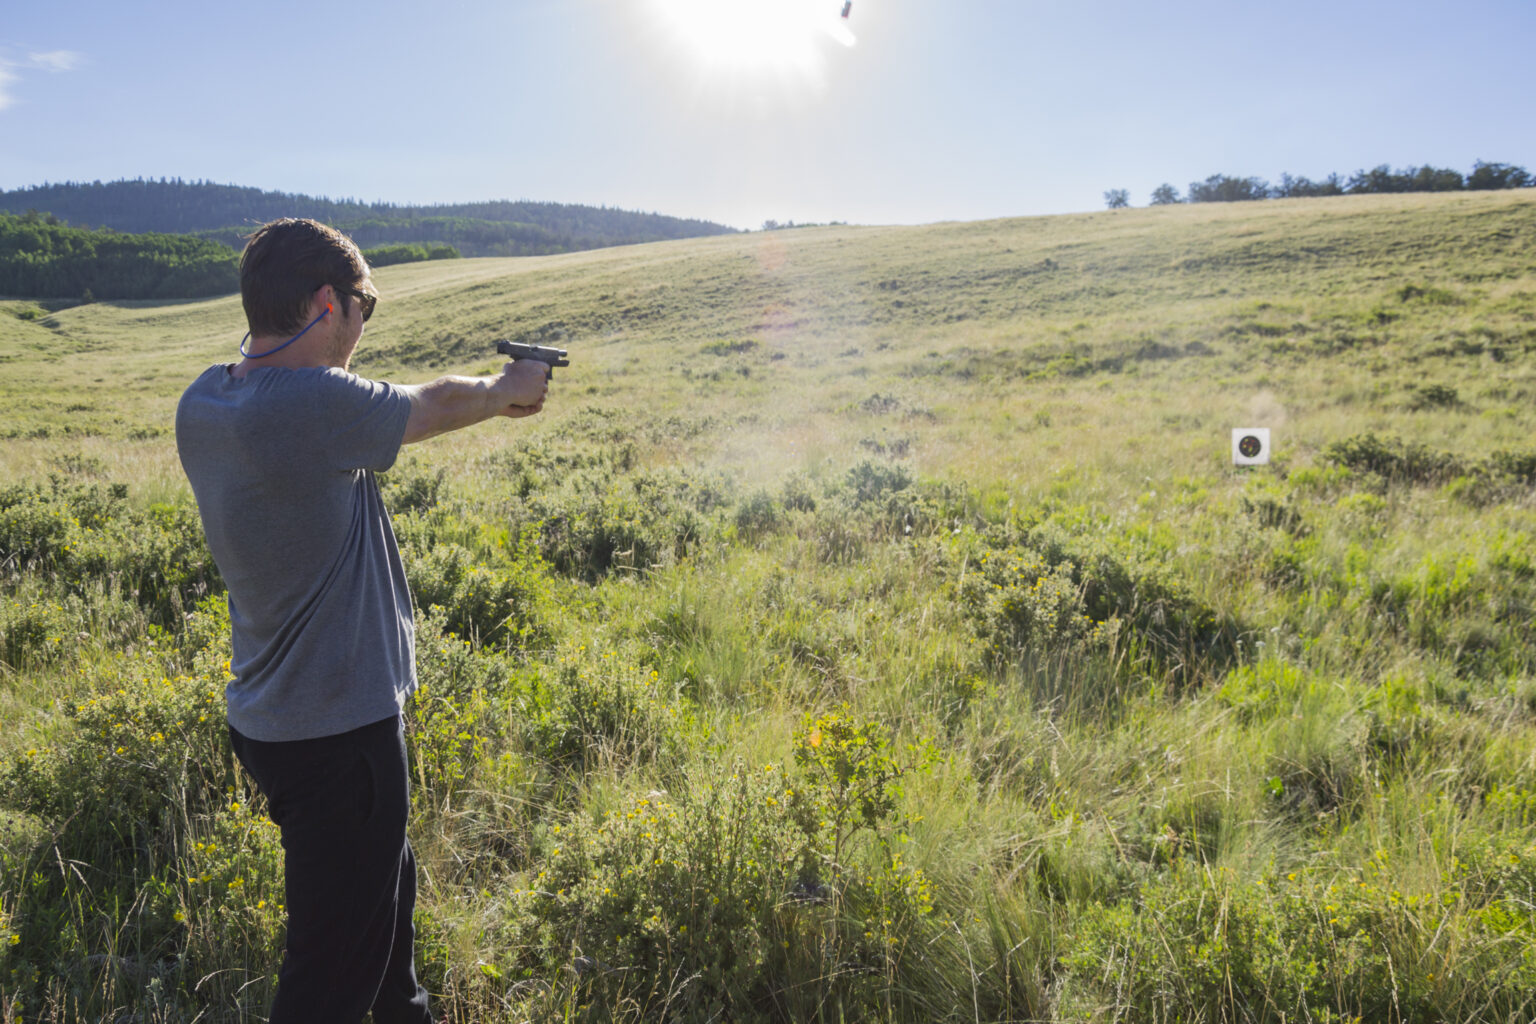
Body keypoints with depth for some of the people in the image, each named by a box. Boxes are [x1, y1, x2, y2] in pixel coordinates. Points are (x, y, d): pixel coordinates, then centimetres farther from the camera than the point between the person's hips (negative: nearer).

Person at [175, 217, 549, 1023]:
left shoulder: (204, 403, -1)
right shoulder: (314, 405, -26)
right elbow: (437, 404, -9)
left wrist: (495, 393, 15)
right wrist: (509, 389, 11)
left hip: (266, 717, 9)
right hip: (335, 733, -9)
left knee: (385, 883, 30)